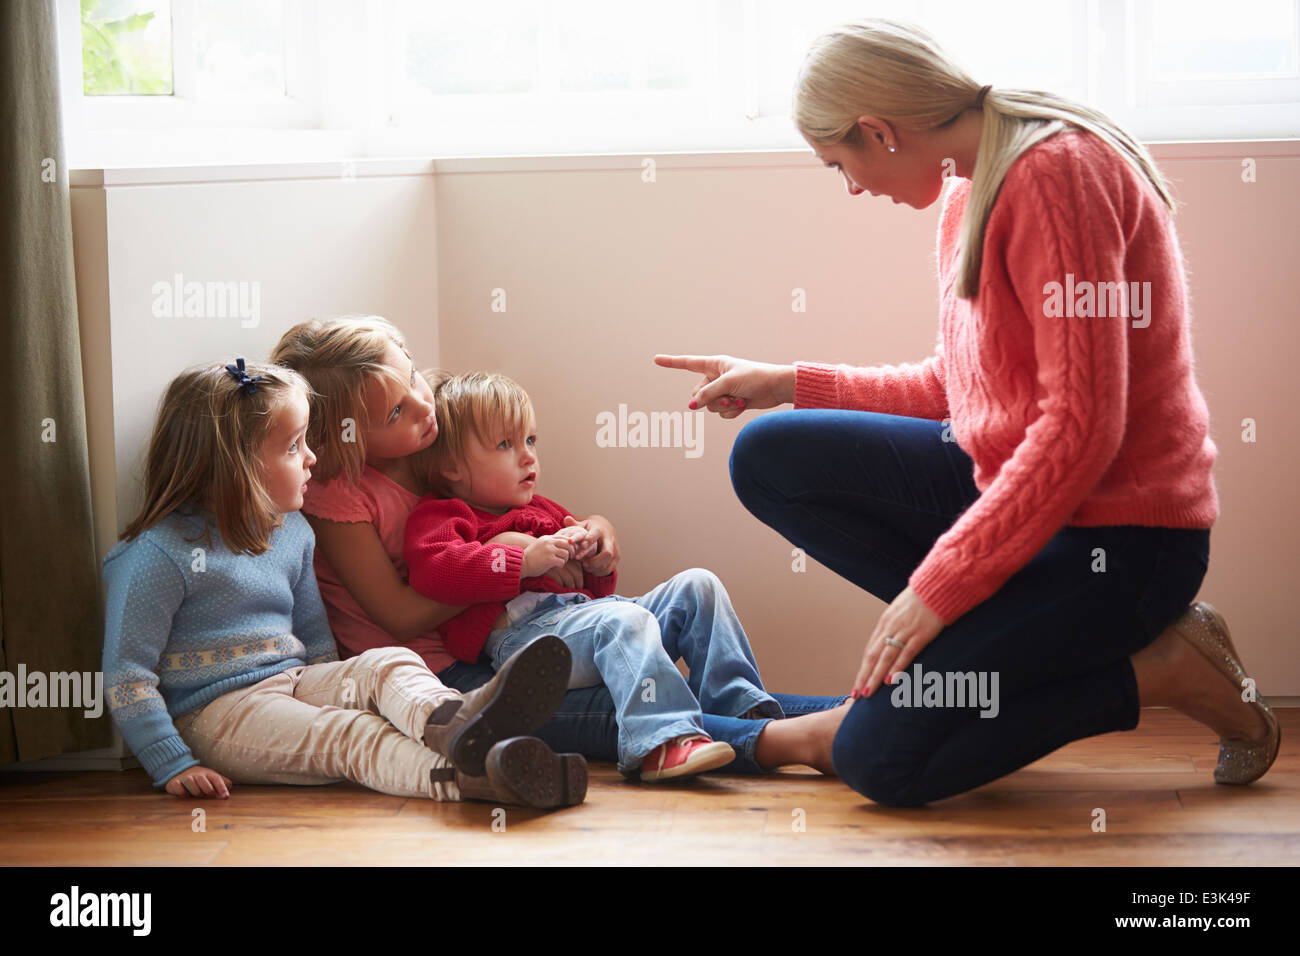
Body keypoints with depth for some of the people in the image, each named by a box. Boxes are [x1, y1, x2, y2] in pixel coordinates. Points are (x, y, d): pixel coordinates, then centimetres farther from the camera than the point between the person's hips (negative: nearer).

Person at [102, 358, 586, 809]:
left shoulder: (291, 531, 13)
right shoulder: (157, 554, -11)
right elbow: (126, 675, -12)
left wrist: (333, 689, 9)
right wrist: (175, 766, -19)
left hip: (296, 682, 7)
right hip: (215, 712, -6)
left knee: (387, 664, -23)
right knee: (349, 734, -32)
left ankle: (449, 722, -58)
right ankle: (466, 778, -57)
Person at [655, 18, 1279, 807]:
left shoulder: (1056, 170, -20)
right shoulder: (969, 192, 9)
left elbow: (1081, 427, -25)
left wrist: (937, 586, -22)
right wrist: (794, 385, 17)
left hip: (1116, 534, -9)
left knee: (881, 759, -14)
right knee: (769, 458, 0)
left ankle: (1160, 670, -1)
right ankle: (974, 647, -2)